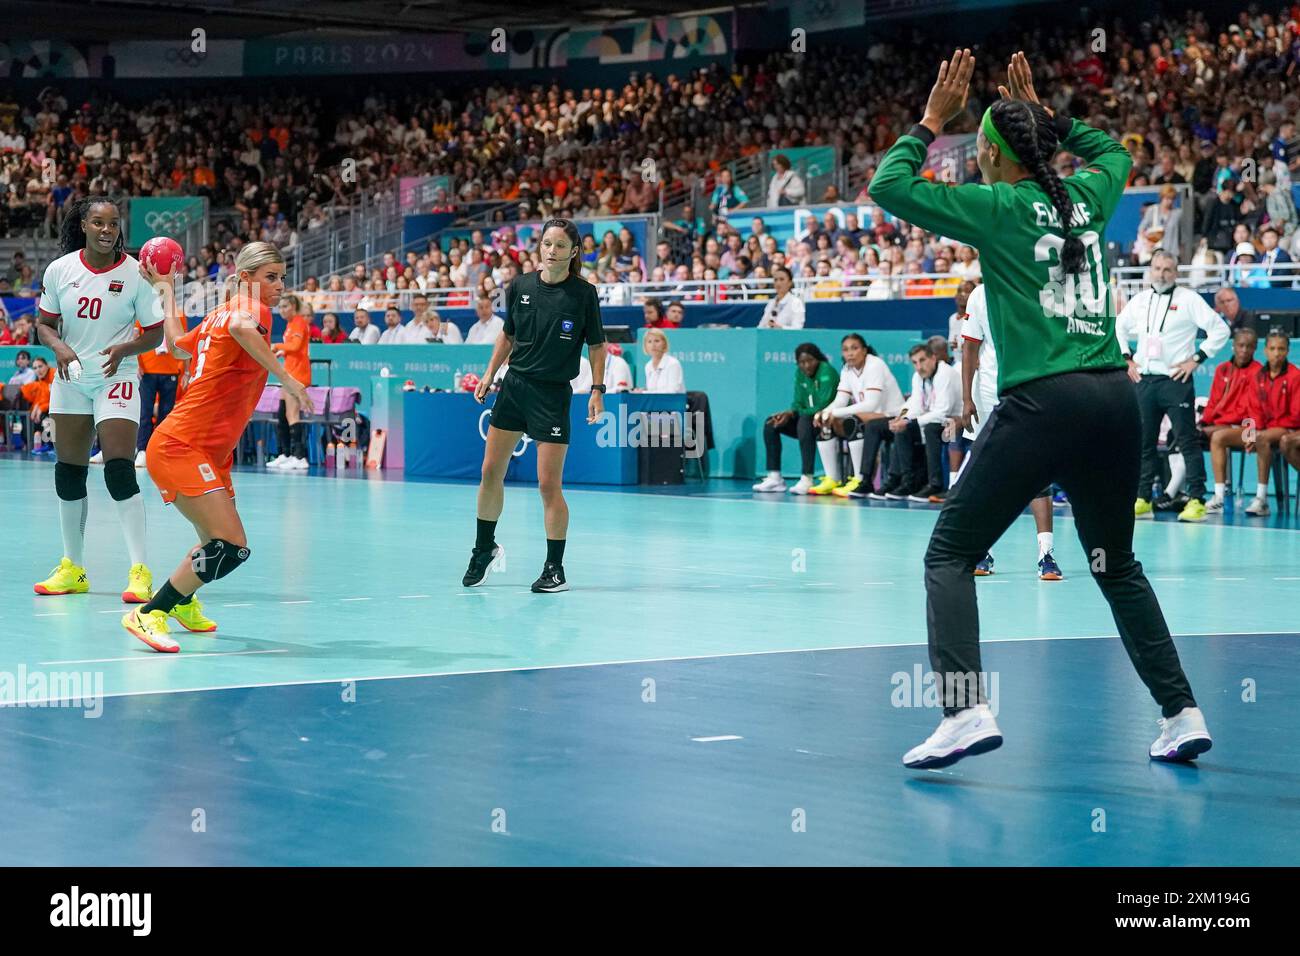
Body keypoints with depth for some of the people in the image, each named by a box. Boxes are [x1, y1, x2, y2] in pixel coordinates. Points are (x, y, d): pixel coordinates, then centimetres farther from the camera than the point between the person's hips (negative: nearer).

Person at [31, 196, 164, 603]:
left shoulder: (136, 273, -9)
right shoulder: (60, 270, -1)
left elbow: (156, 332, -3)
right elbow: (45, 324, 7)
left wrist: (124, 349, -20)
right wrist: (58, 346, -14)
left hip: (116, 379, -4)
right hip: (70, 378, 4)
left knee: (120, 471, -16)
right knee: (68, 472, 9)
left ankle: (140, 571, -14)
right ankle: (73, 569, 22)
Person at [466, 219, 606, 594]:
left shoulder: (584, 293, -8)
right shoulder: (521, 286, 1)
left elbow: (597, 344, -1)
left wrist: (597, 389, -9)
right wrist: (490, 373, 11)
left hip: (552, 394, -4)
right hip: (513, 385, 4)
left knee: (548, 485, -6)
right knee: (490, 472, 8)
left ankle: (555, 569, 5)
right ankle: (484, 549, 28)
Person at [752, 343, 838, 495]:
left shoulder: (826, 371, -17)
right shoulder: (800, 373, 5)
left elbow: (823, 406, -24)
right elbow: (798, 403, 6)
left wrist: (791, 414, -23)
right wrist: (789, 413, -18)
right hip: (808, 418, 8)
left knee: (804, 422, -37)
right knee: (770, 423, -2)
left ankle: (807, 479, -40)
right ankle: (774, 478, -6)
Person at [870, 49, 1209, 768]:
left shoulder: (999, 207, -2)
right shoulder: (1085, 196, 13)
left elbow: (890, 185, 0)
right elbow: (1114, 153, 37)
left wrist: (933, 120, 10)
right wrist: (1041, 113, 35)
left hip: (1042, 402, -6)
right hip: (1115, 398, 6)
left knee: (950, 553, 2)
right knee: (1117, 566, 20)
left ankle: (966, 710, -16)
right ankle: (1182, 715, 14)